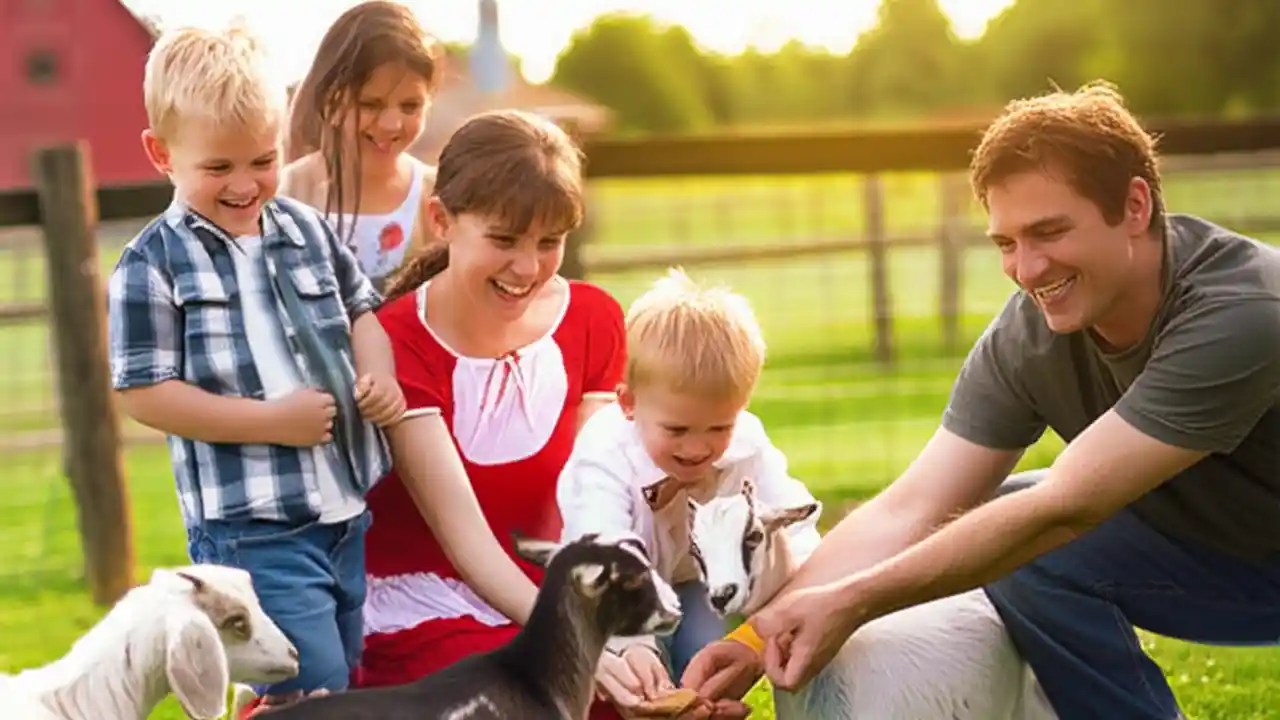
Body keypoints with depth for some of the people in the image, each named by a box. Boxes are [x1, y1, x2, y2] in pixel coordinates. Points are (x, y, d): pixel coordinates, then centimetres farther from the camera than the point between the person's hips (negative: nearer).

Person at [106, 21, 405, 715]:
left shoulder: (305, 229, 8)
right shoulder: (152, 264, -9)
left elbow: (359, 308, 21)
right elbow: (144, 394, -13)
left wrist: (379, 374, -1)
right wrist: (273, 421, -17)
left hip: (348, 509, 7)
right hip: (252, 529, -7)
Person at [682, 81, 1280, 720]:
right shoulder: (1028, 336, -12)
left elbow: (1061, 510, -32)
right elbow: (905, 513, -15)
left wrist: (851, 603, -32)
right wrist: (764, 635, -28)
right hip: (1214, 553, 5)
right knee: (1018, 553, -16)